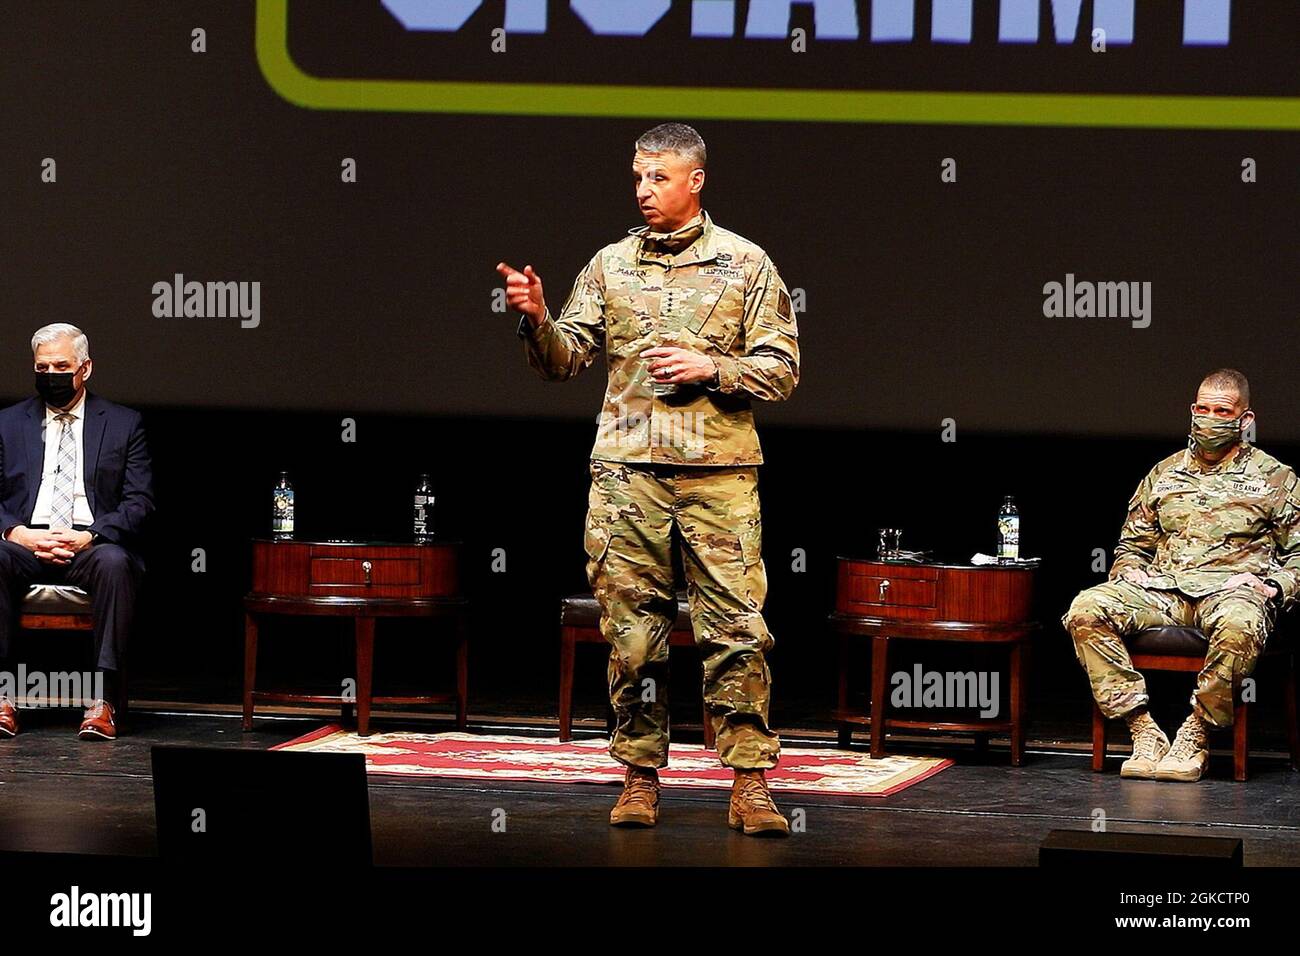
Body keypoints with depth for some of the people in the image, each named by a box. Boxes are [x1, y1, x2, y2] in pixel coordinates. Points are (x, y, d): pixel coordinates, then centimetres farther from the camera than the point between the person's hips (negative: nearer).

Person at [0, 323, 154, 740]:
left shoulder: (123, 424, 12)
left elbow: (139, 502, 4)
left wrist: (90, 536, -13)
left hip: (90, 546, -1)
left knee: (114, 562, -37)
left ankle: (101, 701, -36)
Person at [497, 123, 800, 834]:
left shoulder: (745, 264, 7)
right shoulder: (610, 265, 12)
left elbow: (781, 369, 4)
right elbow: (565, 360, 7)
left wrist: (709, 369, -10)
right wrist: (536, 320, -12)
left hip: (718, 471, -2)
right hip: (626, 473, 2)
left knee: (736, 628, -7)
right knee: (632, 631, 3)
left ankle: (750, 783, -4)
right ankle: (640, 777, 11)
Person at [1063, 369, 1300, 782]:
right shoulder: (1163, 475, 23)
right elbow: (1132, 544, 27)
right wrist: (1130, 575, 5)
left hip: (1231, 587, -4)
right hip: (1161, 588, 4)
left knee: (1239, 628, -43)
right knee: (1085, 610, -26)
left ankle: (1195, 735, -26)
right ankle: (1143, 731, -27)